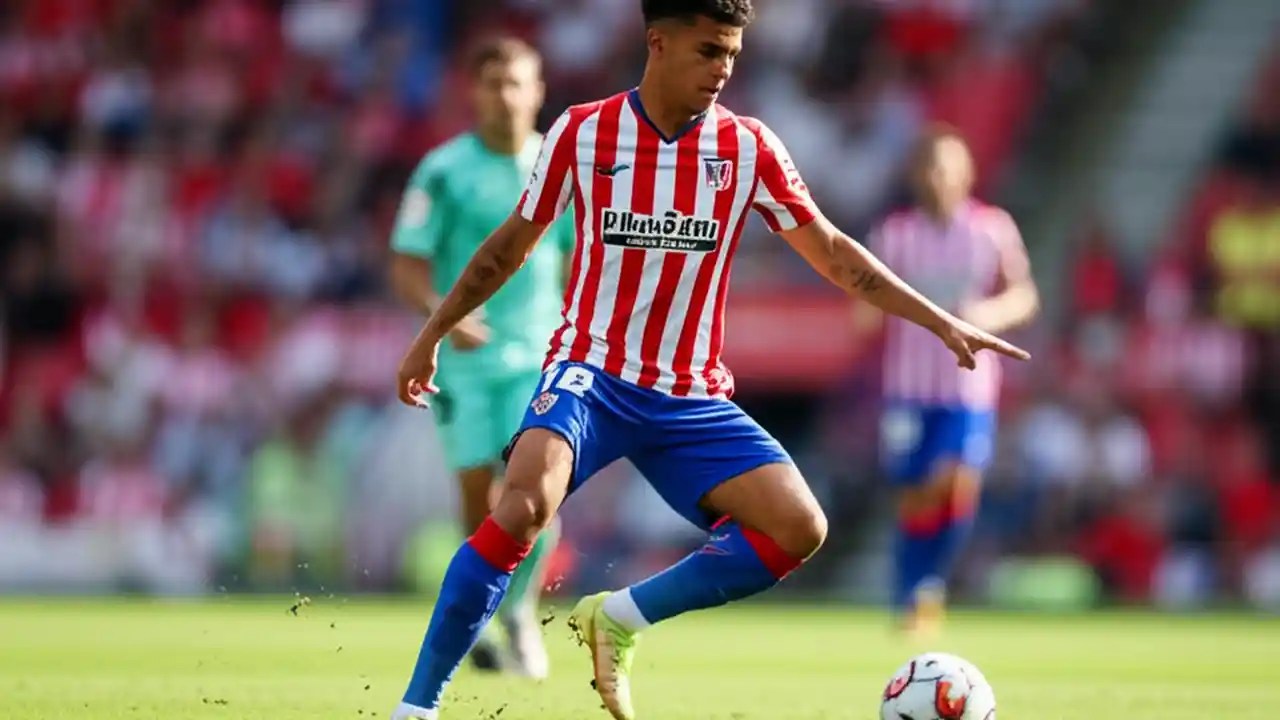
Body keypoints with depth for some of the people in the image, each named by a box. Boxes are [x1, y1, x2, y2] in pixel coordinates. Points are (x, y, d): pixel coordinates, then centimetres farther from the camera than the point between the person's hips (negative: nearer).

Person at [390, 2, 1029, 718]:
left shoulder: (749, 148, -1)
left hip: (692, 398, 3)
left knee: (800, 527, -16)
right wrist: (433, 334, 15)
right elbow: (513, 243, 10)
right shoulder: (581, 133, -4)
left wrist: (943, 323, 1)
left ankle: (620, 618, 0)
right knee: (526, 505, -31)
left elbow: (832, 252, 6)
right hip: (592, 373, -3)